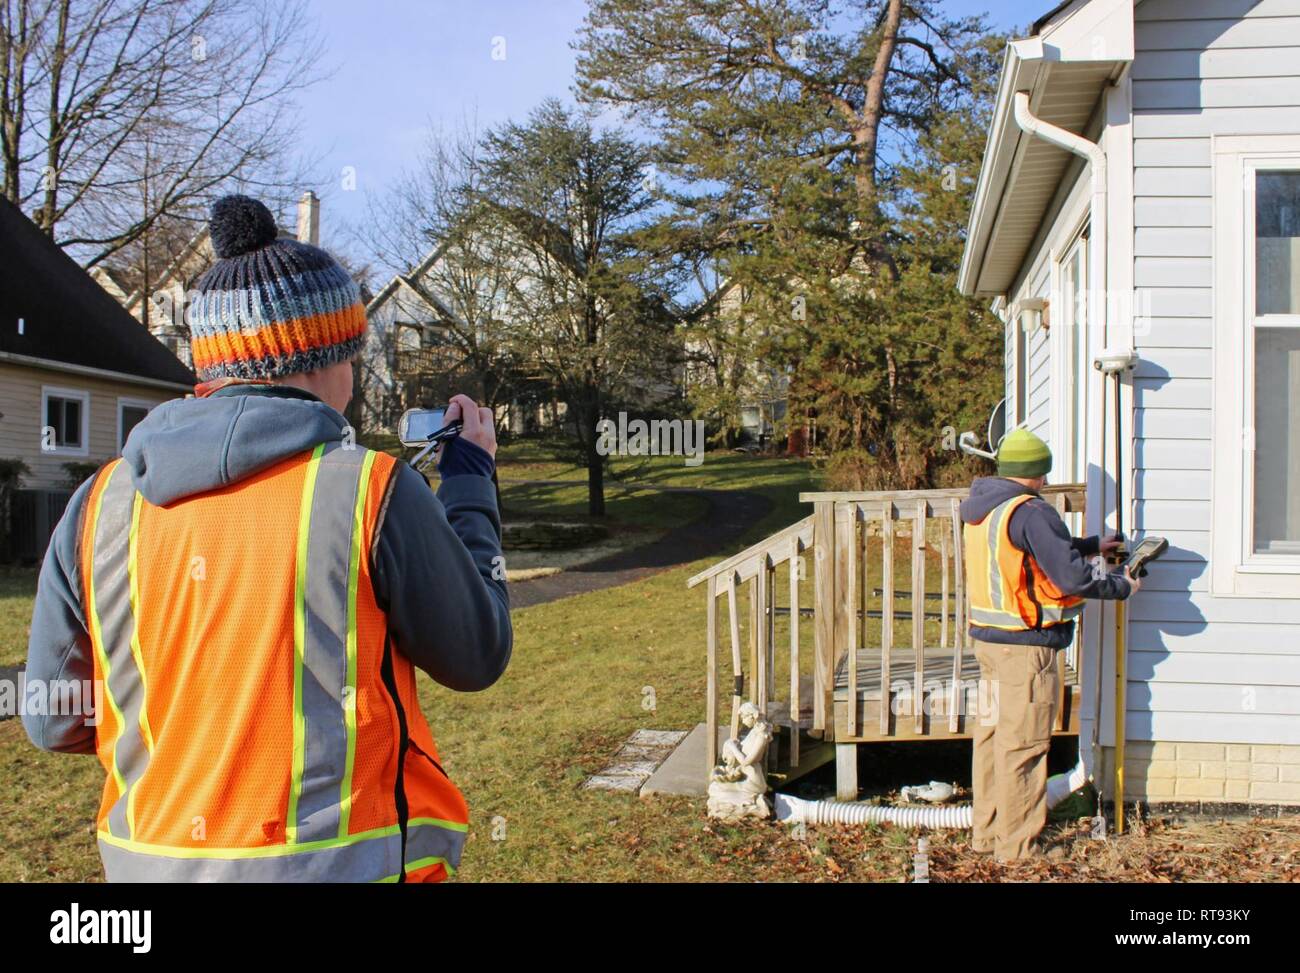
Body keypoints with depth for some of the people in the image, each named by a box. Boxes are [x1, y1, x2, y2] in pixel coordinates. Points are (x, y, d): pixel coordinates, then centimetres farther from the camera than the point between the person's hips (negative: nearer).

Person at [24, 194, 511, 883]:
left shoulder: (101, 504, -5)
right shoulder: (371, 490, -15)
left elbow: (55, 722, 2)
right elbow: (478, 658, -3)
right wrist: (471, 479, 7)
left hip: (153, 861, 4)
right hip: (348, 862, -3)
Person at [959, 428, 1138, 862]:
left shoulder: (979, 507, 10)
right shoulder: (1030, 512, -18)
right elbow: (1072, 577, -21)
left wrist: (1091, 545, 27)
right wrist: (1123, 585, -4)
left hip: (987, 636, 9)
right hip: (1025, 645, -9)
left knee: (991, 735, 16)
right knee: (1022, 745, 1)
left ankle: (986, 832, 27)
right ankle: (1019, 846, 10)